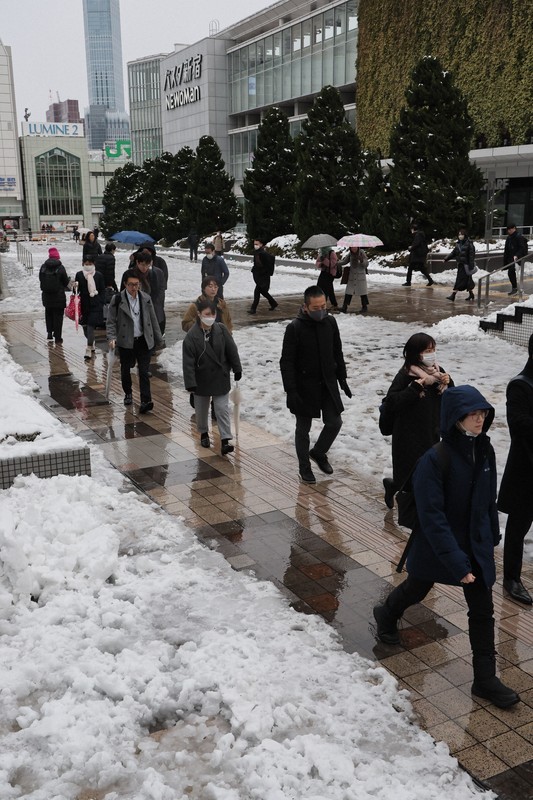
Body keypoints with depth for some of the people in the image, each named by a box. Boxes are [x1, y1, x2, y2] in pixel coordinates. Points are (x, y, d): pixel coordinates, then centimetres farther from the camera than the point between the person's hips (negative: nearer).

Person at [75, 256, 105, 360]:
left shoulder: (99, 276, 0)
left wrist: (101, 303, -3)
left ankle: (89, 350, -7)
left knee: (90, 327, -10)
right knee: (85, 327, 10)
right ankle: (92, 345, 34)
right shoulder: (79, 275, 5)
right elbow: (77, 289, 9)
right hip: (84, 304, 3)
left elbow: (102, 291, 5)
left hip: (95, 305, -3)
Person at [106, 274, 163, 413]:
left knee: (144, 371, -6)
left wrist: (158, 338, 14)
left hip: (143, 341, 1)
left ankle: (145, 401, -10)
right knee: (125, 370, 14)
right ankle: (128, 393, 36)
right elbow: (111, 321, -2)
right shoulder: (117, 300, -5)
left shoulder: (146, 299, 3)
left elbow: (153, 320, 11)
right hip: (125, 342, -1)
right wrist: (112, 337, -16)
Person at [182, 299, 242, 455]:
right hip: (202, 380, -1)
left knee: (222, 409, -2)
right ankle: (204, 433, 39)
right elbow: (188, 362, -16)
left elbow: (232, 350, 2)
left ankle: (225, 440, -1)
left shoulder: (221, 330, -8)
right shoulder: (192, 336, -17)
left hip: (221, 378, 1)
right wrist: (190, 383, -19)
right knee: (201, 410, 16)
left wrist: (237, 369, 6)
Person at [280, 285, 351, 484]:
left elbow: (337, 353, 10)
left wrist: (342, 379, 11)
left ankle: (319, 452, 33)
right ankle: (304, 466, 26)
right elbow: (287, 362, -14)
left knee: (334, 423, 6)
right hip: (304, 386, -4)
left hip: (328, 384, 4)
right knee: (303, 428, 8)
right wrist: (291, 391, -19)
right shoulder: (294, 328, -16)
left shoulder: (330, 322, -2)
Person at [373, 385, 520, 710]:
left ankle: (485, 679, 21)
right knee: (417, 589, 22)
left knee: (483, 610, 7)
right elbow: (432, 516, -28)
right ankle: (387, 615, 54)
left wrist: (492, 537, 13)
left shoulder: (485, 451, -8)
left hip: (477, 544, 5)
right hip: (436, 546, -4)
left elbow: (489, 499, 6)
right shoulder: (434, 460, -28)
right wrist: (456, 562, -29)